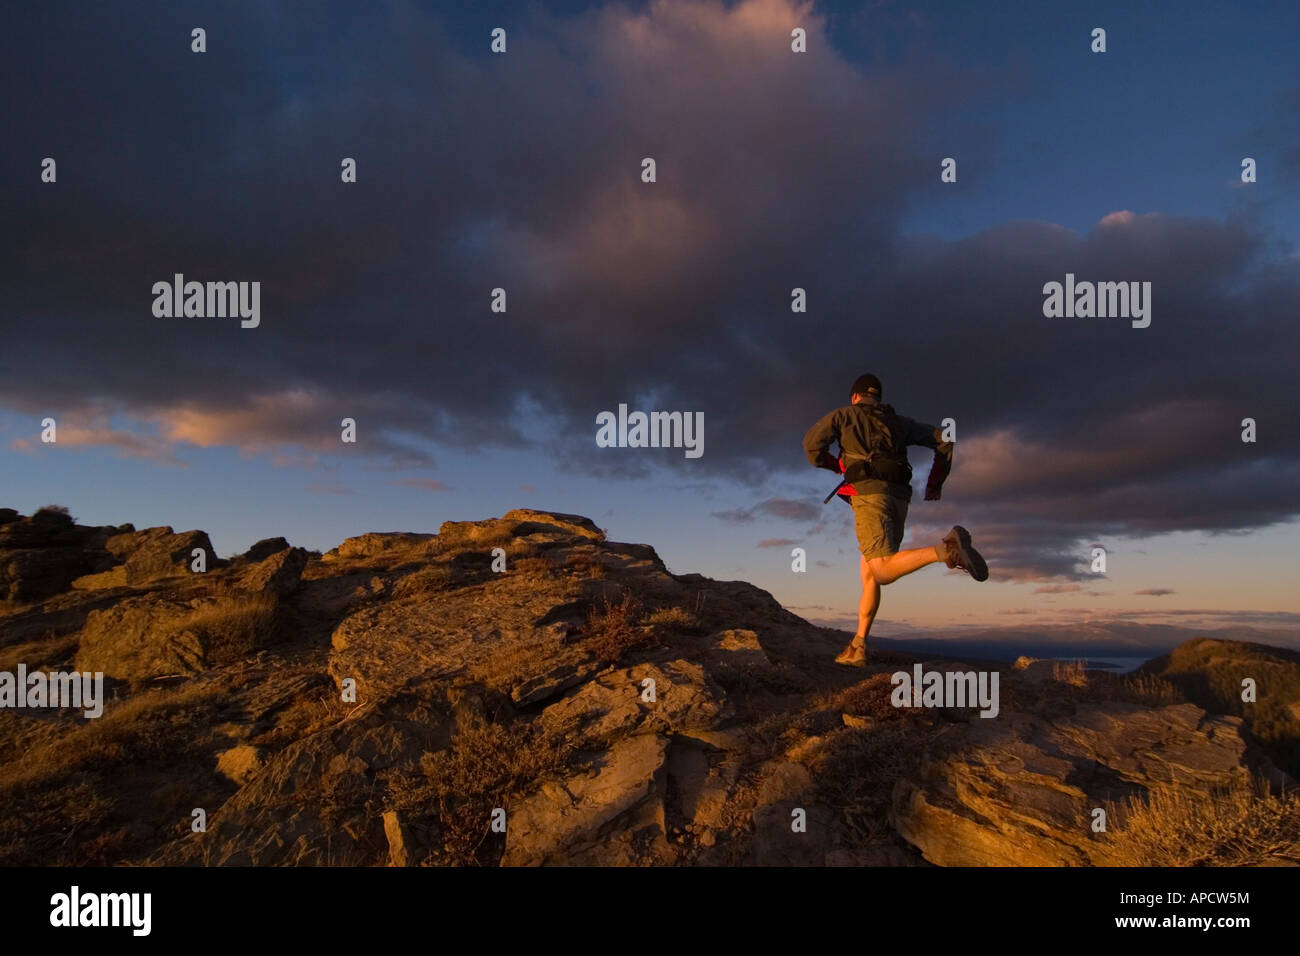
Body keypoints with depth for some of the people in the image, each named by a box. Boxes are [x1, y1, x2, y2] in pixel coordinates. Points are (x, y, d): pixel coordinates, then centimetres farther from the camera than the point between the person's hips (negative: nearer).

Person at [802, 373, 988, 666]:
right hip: (899, 497, 6)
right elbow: (946, 441, 23)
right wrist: (935, 484, 27)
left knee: (883, 572, -21)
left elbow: (812, 443, 8)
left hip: (869, 492, -6)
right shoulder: (898, 421, 28)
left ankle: (946, 549, -42)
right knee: (868, 572, 13)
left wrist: (836, 465, 27)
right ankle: (858, 647, 9)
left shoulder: (845, 414, 19)